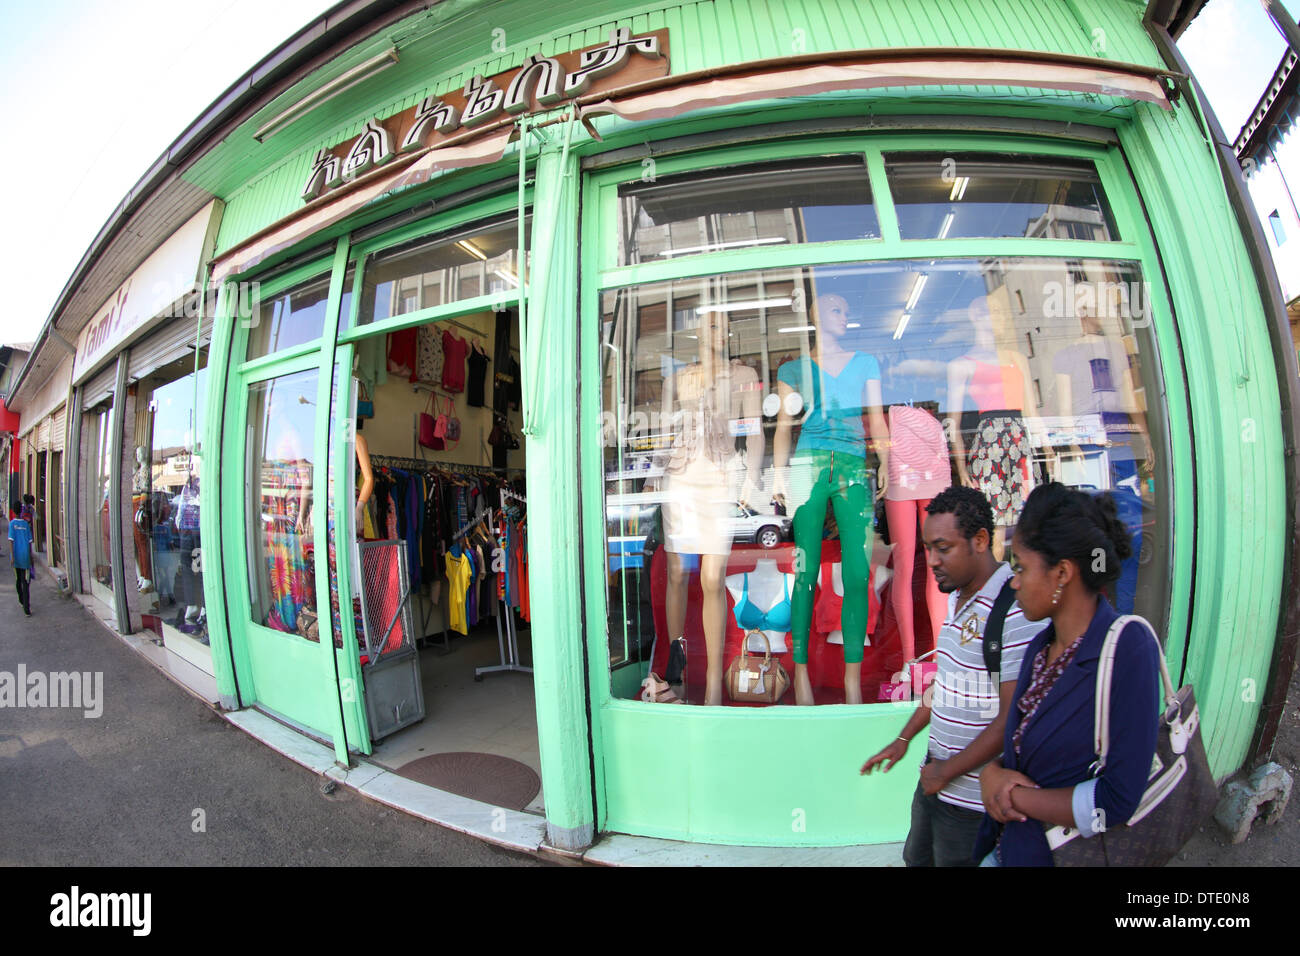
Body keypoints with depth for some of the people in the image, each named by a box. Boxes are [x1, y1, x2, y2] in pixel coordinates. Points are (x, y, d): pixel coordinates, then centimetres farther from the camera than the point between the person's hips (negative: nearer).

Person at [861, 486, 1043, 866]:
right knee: (917, 858, 24)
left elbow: (1014, 719, -25)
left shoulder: (1014, 609, -25)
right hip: (937, 777, 8)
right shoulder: (957, 599, 5)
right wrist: (903, 739, 17)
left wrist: (947, 771, -15)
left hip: (972, 797, -8)